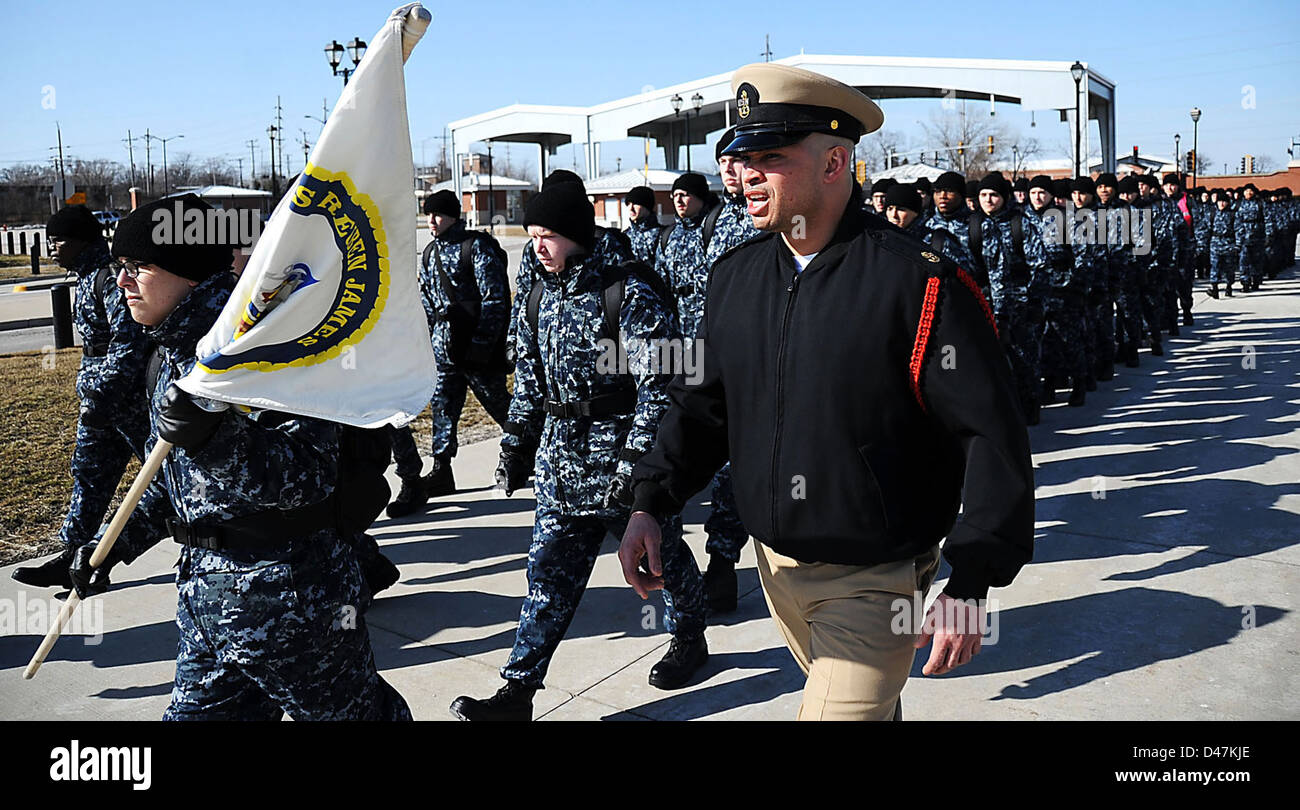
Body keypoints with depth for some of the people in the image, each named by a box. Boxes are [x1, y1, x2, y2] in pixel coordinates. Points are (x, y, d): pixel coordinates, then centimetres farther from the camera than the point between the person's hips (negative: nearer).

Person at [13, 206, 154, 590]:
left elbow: (128, 342, -26)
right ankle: (73, 557, 18)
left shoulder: (111, 277, -19)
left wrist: (103, 397, -27)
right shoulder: (87, 277, 13)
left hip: (128, 396, -10)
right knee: (89, 472, 11)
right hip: (99, 394, 10)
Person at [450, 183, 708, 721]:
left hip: (624, 453, -6)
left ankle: (690, 639, 40)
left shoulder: (630, 293, -14)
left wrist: (635, 460, -22)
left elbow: (659, 383, -18)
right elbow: (530, 382, 17)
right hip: (561, 458, 6)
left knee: (659, 553, 14)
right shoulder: (540, 299, 8)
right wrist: (516, 445, 12)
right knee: (549, 572, 4)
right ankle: (517, 692, 6)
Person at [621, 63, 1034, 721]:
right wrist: (651, 502, -6)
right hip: (775, 566, 6)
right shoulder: (734, 276, 0)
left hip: (874, 583, -6)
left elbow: (992, 438, -18)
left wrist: (969, 587, -21)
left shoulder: (919, 285, -19)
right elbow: (700, 404, 9)